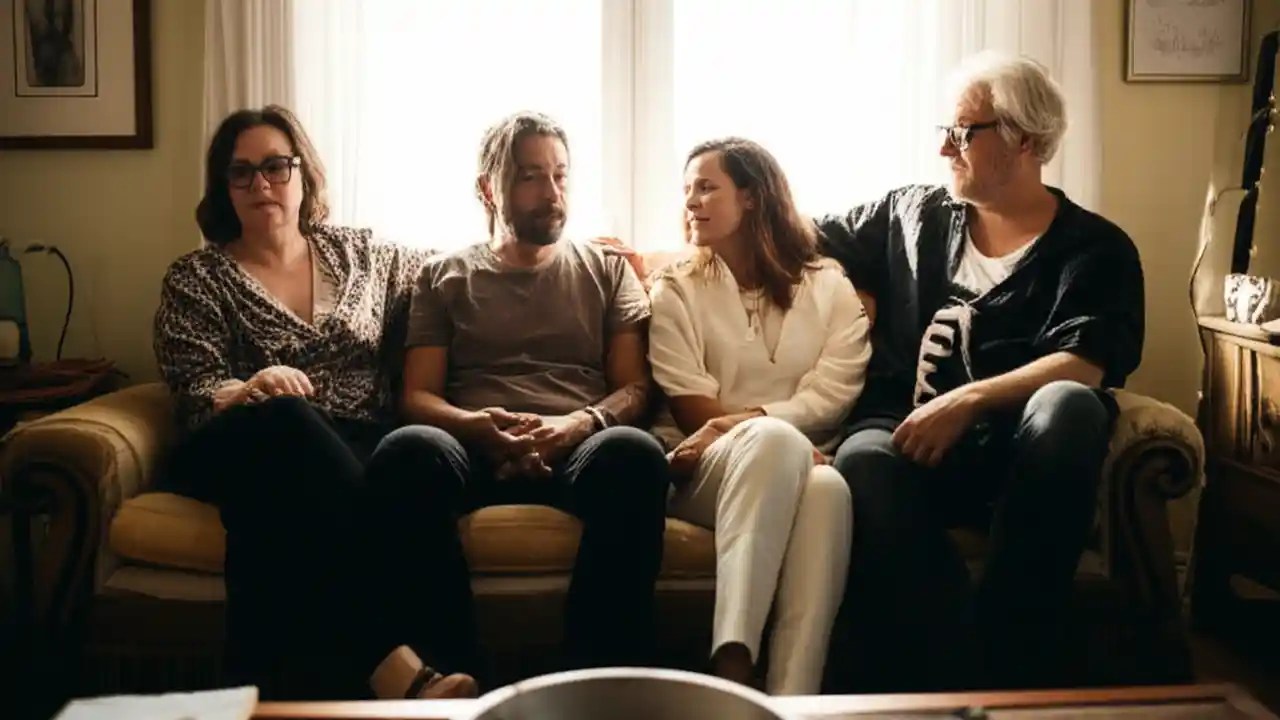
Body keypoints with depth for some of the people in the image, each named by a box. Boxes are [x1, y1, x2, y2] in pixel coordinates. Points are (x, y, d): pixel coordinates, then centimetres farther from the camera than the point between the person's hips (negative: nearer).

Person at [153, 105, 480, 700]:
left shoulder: (360, 251, 20)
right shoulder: (194, 279, 11)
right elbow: (196, 397, -1)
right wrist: (249, 391, -24)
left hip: (365, 452, 2)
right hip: (248, 456, -2)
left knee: (414, 452, -35)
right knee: (284, 418, -39)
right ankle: (398, 661, -47)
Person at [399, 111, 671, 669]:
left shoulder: (607, 270, 23)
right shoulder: (444, 276, 22)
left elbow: (636, 388, 12)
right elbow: (417, 396, 12)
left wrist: (582, 423, -11)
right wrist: (473, 424, -13)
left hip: (581, 450, 1)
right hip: (477, 451, 0)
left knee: (634, 451, -37)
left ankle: (600, 678, -34)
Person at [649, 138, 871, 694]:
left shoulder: (829, 285, 16)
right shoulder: (676, 289, 15)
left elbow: (832, 396, 0)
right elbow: (690, 408, 1)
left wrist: (739, 423, -15)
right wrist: (772, 437, -15)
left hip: (797, 466, 1)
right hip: (708, 474, -1)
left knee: (829, 488, -38)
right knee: (774, 440, -37)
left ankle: (791, 698, -45)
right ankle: (730, 667, -45)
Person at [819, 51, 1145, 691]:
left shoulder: (1094, 248, 7)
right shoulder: (912, 215, 20)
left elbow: (1082, 366, -10)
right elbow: (810, 238, 35)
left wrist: (966, 401, -22)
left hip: (1022, 454, -1)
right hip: (909, 440, 2)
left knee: (1067, 406, -37)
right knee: (862, 459, -35)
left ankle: (1010, 672, -33)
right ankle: (939, 686, -37)